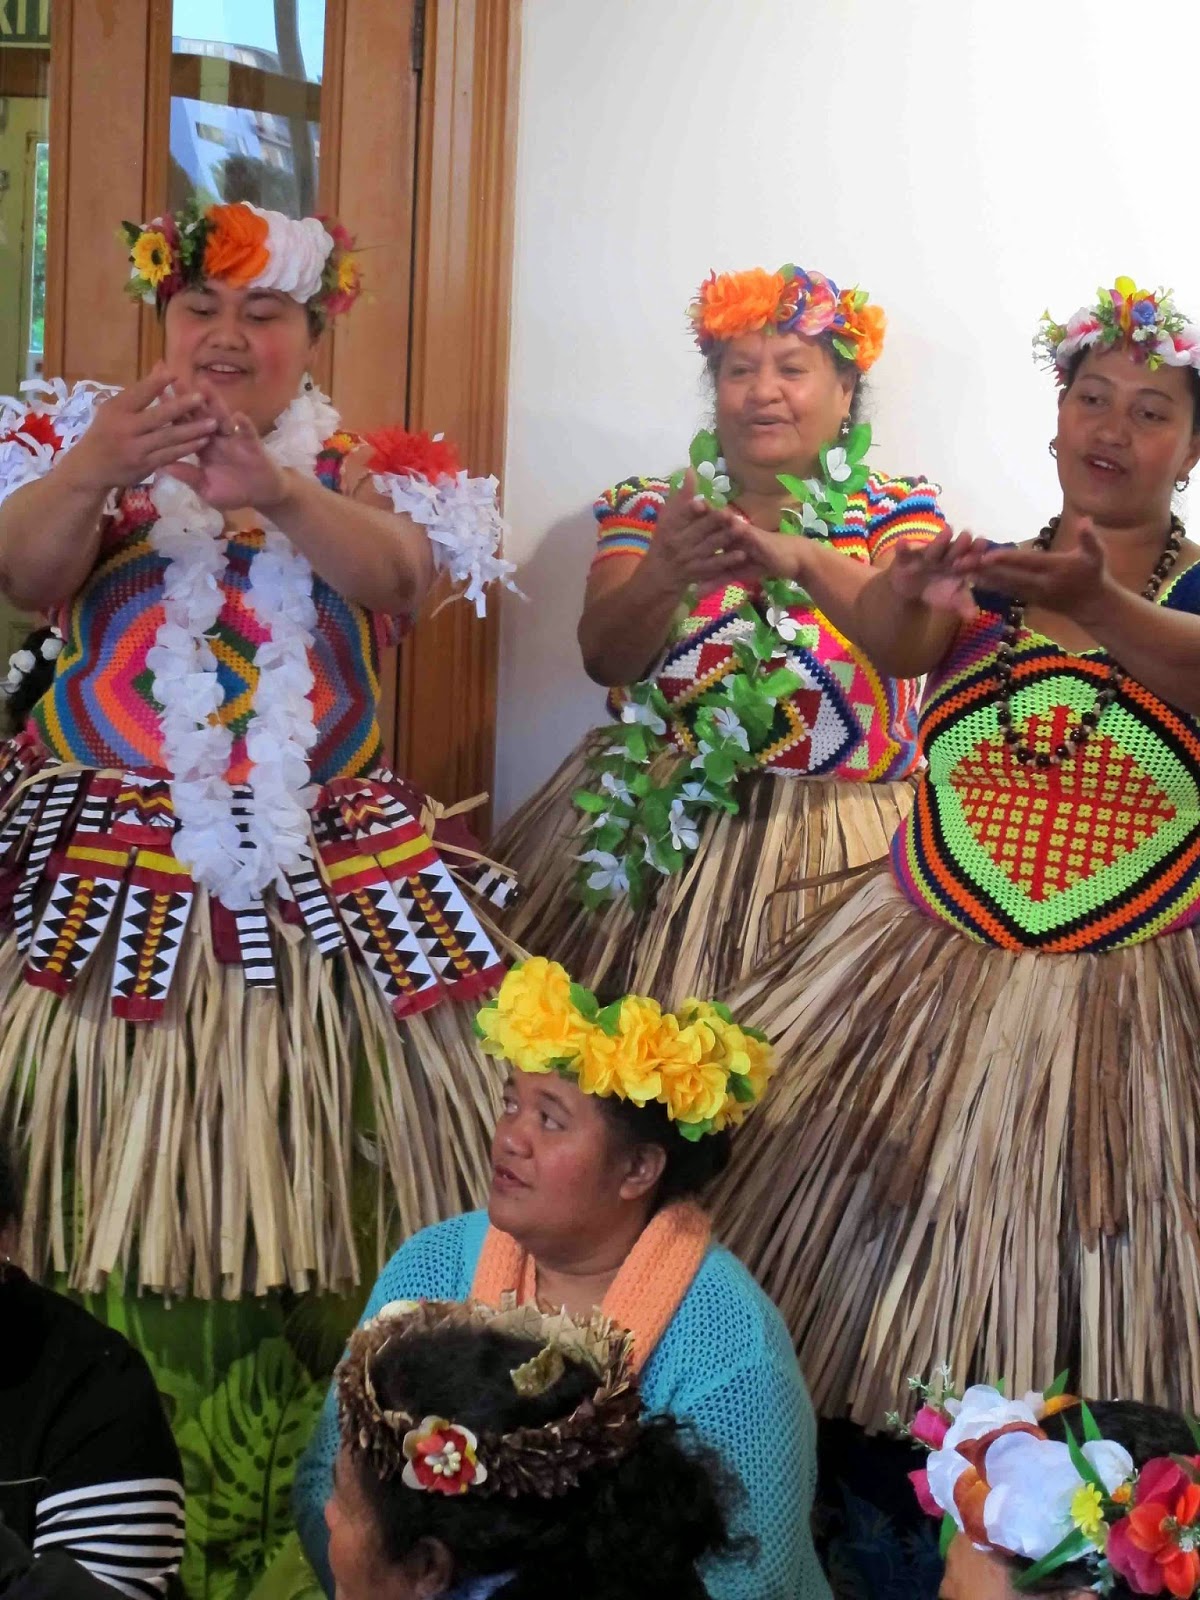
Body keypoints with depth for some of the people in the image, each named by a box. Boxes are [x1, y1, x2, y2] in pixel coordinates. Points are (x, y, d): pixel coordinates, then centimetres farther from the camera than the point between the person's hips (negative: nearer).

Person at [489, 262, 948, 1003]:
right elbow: (605, 658, -7)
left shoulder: (898, 508, 4)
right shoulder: (650, 506, 7)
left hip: (840, 835, -1)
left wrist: (805, 561, -34)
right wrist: (665, 574, -28)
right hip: (653, 825, 1)